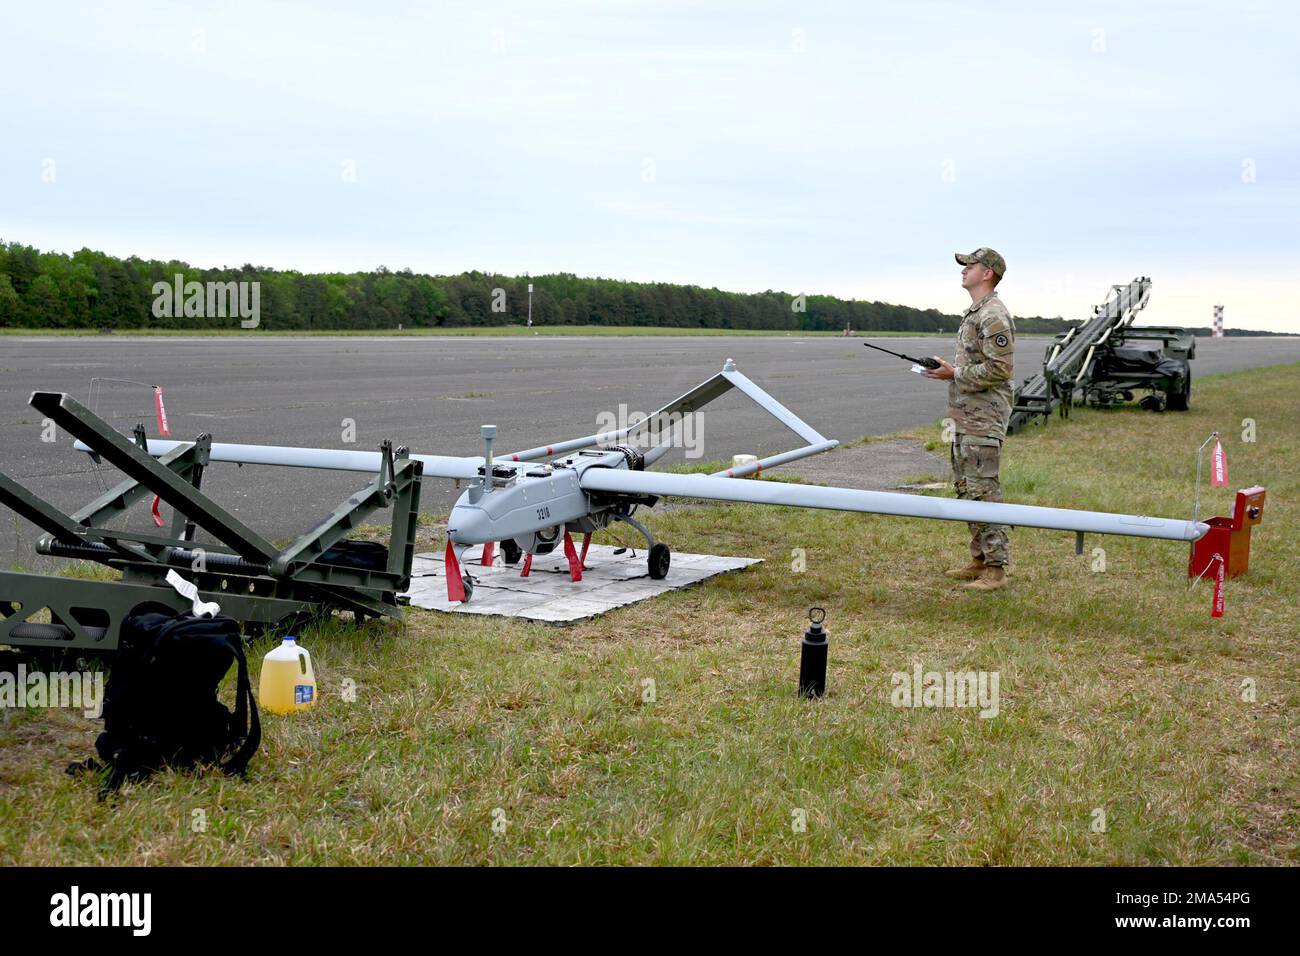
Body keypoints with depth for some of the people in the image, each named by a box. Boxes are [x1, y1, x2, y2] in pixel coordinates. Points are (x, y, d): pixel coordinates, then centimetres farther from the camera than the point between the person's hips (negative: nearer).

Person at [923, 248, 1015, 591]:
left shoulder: (994, 315, -15)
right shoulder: (973, 313, 17)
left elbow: (999, 368, -21)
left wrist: (955, 373, -16)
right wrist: (948, 370, 9)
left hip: (983, 418, -11)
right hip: (965, 416, 11)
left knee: (983, 491, -9)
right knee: (966, 487, 14)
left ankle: (996, 569, -5)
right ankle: (979, 559, 23)